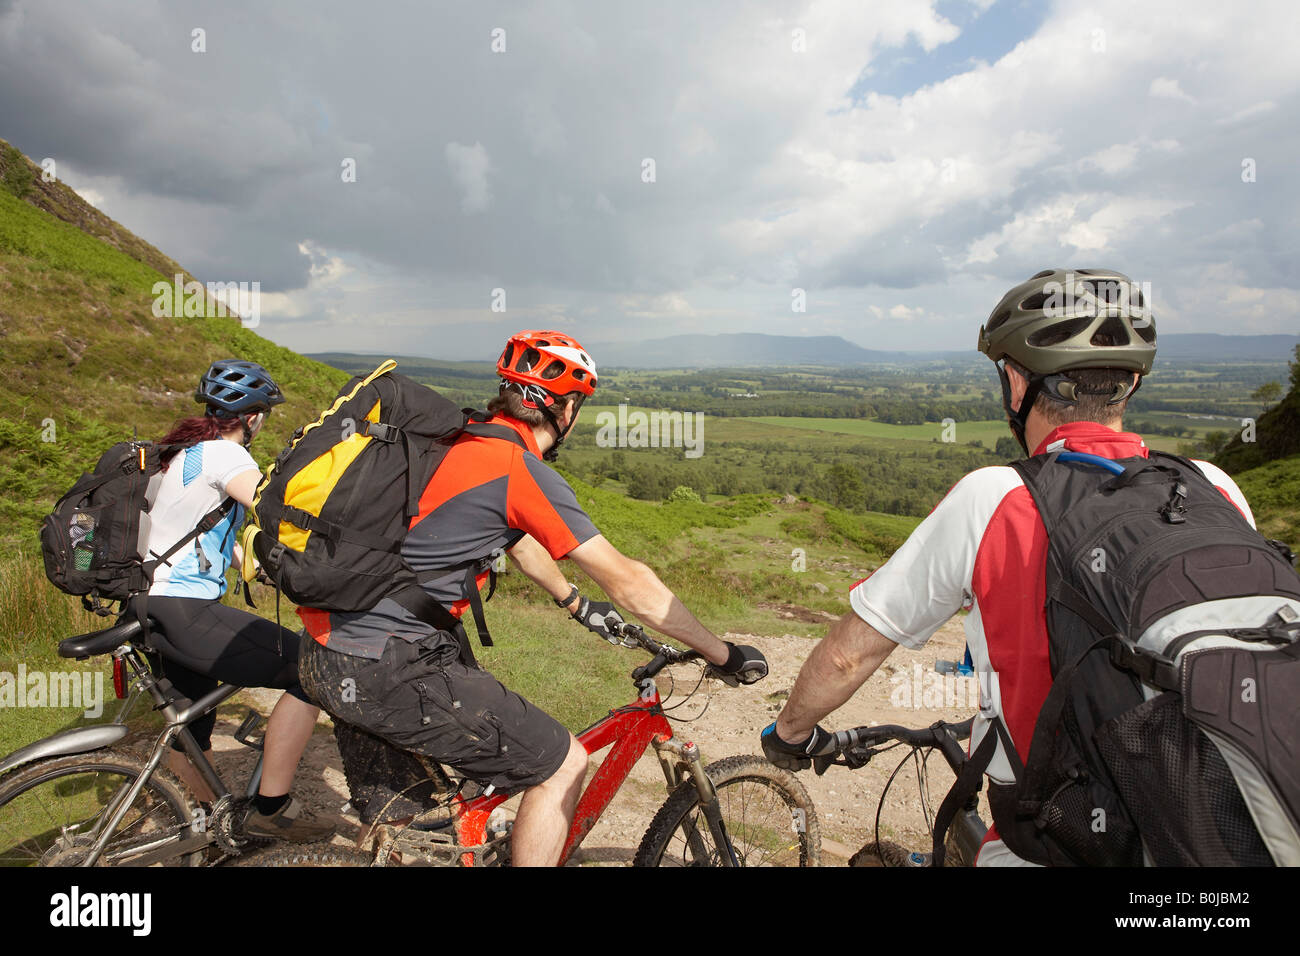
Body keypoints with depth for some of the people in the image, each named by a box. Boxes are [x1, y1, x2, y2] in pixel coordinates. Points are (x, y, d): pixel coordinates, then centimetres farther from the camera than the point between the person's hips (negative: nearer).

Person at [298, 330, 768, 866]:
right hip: (383, 674, -9)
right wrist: (723, 655, -1)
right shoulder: (525, 471, -15)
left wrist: (578, 606, 39)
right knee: (564, 766, 0)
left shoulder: (463, 441, 11)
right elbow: (630, 582, -11)